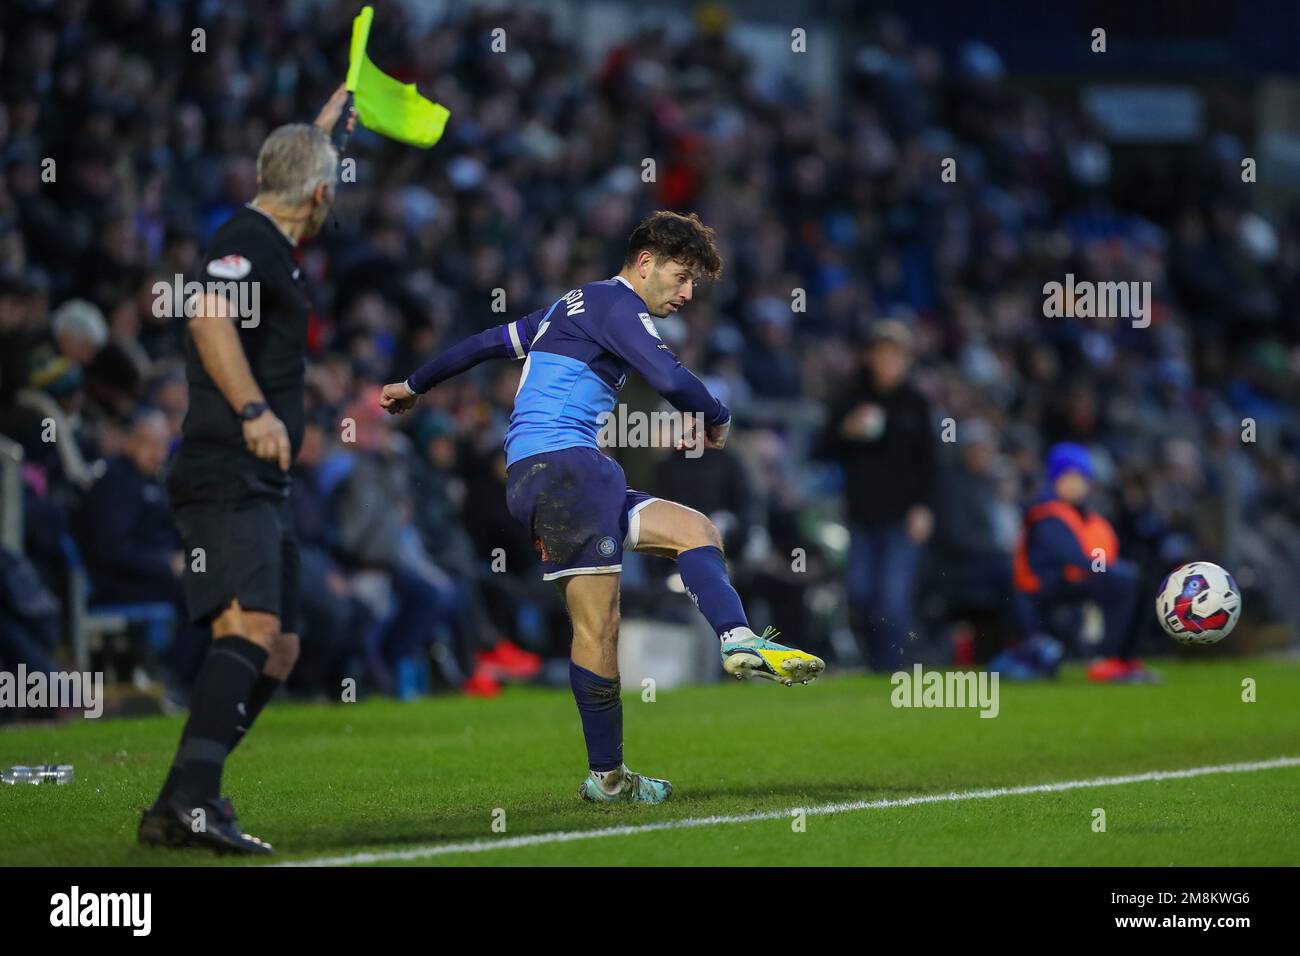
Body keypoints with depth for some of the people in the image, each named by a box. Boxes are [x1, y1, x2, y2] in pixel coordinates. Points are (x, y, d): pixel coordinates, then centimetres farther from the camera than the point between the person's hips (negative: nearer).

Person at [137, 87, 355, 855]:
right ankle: (193, 799, -33)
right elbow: (210, 318, -28)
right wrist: (253, 410, -39)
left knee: (278, 652, 8)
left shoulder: (268, 243, 20)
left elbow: (299, 157, 43)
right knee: (251, 627, -23)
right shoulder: (246, 241, -9)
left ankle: (181, 806, 7)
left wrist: (330, 118, 56)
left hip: (262, 487, 10)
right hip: (227, 479, -10)